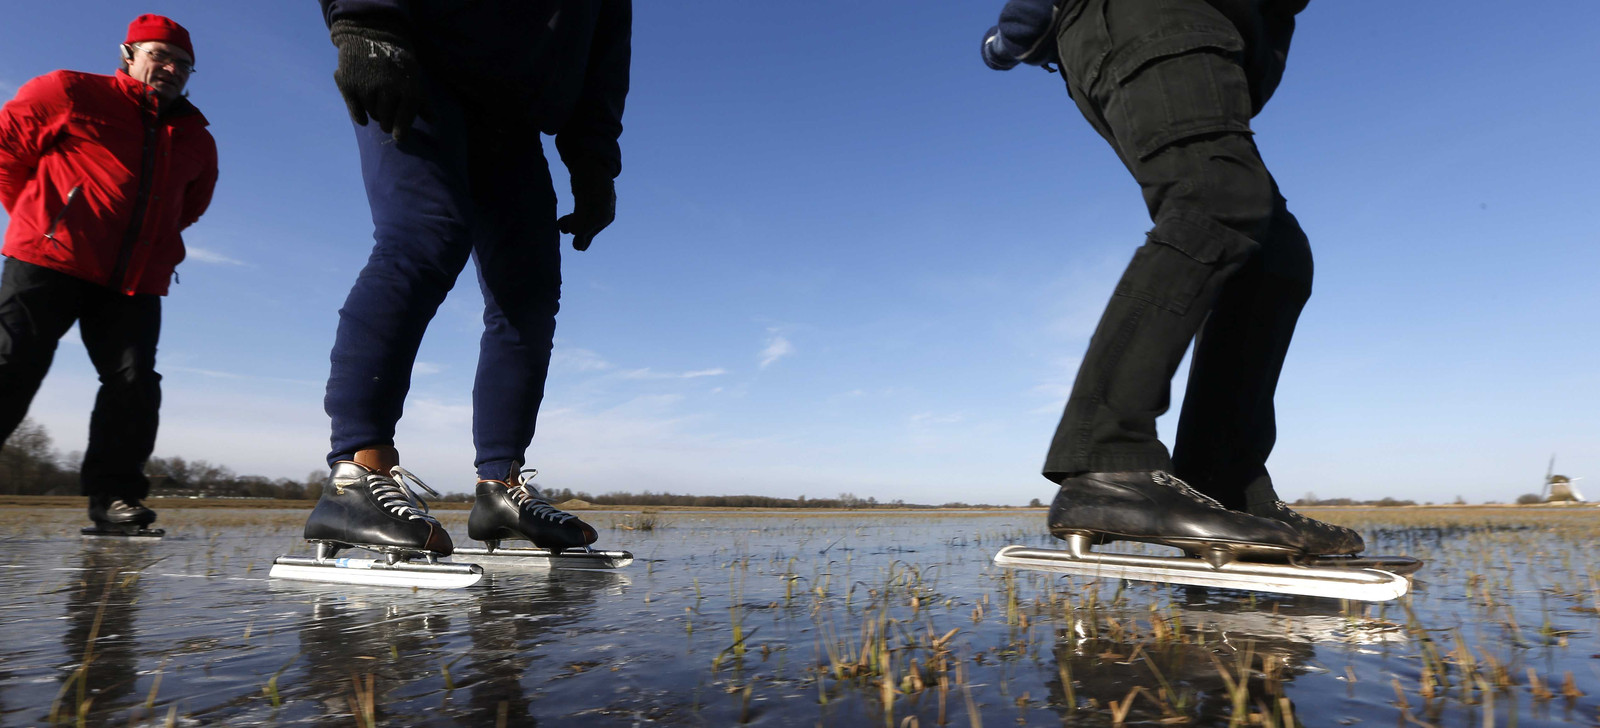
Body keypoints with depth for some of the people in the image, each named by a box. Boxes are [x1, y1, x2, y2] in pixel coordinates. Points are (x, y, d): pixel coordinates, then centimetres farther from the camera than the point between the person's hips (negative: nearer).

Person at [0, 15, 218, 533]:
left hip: (135, 281, 4)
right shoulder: (69, 93, 5)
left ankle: (112, 496, -2)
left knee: (134, 383, -7)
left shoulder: (196, 140, 18)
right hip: (51, 261, -3)